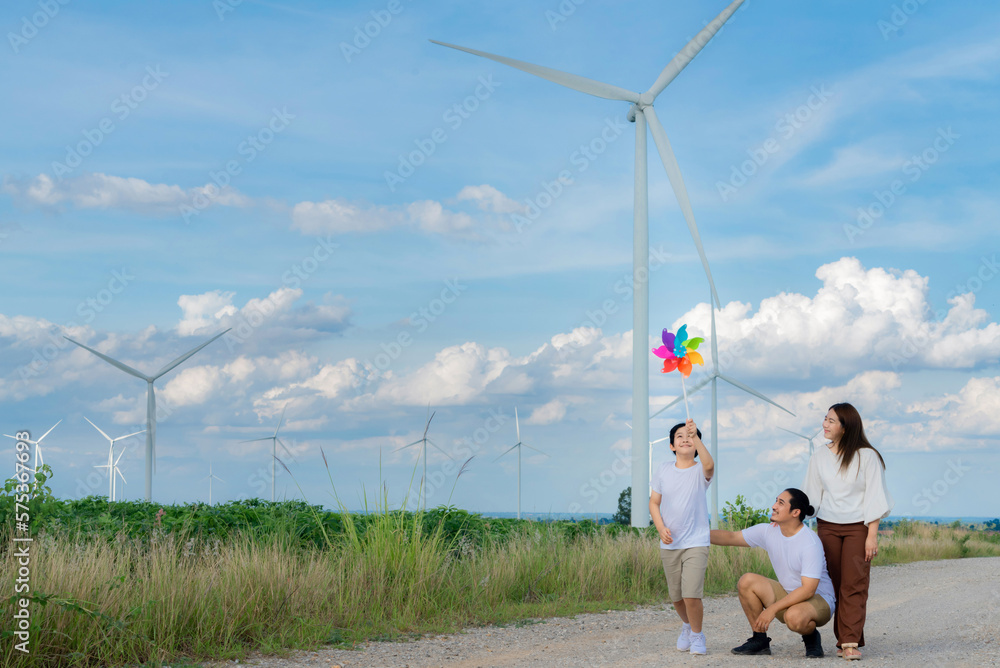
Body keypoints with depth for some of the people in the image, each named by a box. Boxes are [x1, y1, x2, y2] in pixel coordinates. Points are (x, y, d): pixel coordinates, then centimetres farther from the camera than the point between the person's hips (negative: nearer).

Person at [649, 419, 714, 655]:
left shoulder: (700, 471, -6)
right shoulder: (664, 469, 4)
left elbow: (709, 464, -31)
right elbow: (654, 503, 9)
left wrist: (696, 435, -39)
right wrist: (661, 528, -7)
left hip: (696, 543, -4)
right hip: (669, 544, 4)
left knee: (691, 595, -15)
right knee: (676, 597, 12)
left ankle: (697, 635, 9)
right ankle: (687, 626, 41)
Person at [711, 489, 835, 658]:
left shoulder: (811, 543, -24)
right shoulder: (769, 531, -3)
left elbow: (808, 590, -27)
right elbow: (731, 538, 4)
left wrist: (772, 609, -27)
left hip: (819, 599, -7)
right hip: (788, 595, 7)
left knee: (794, 617, -40)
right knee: (747, 581, -13)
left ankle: (811, 637, -3)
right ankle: (760, 640, -1)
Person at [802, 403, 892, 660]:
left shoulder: (866, 456, -5)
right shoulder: (819, 456, 6)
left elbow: (874, 498, -6)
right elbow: (811, 495, 12)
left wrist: (872, 534, -11)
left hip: (858, 527, -3)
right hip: (827, 527, 3)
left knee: (854, 584, -8)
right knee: (835, 583, -1)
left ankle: (850, 642, -10)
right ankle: (844, 640, 4)